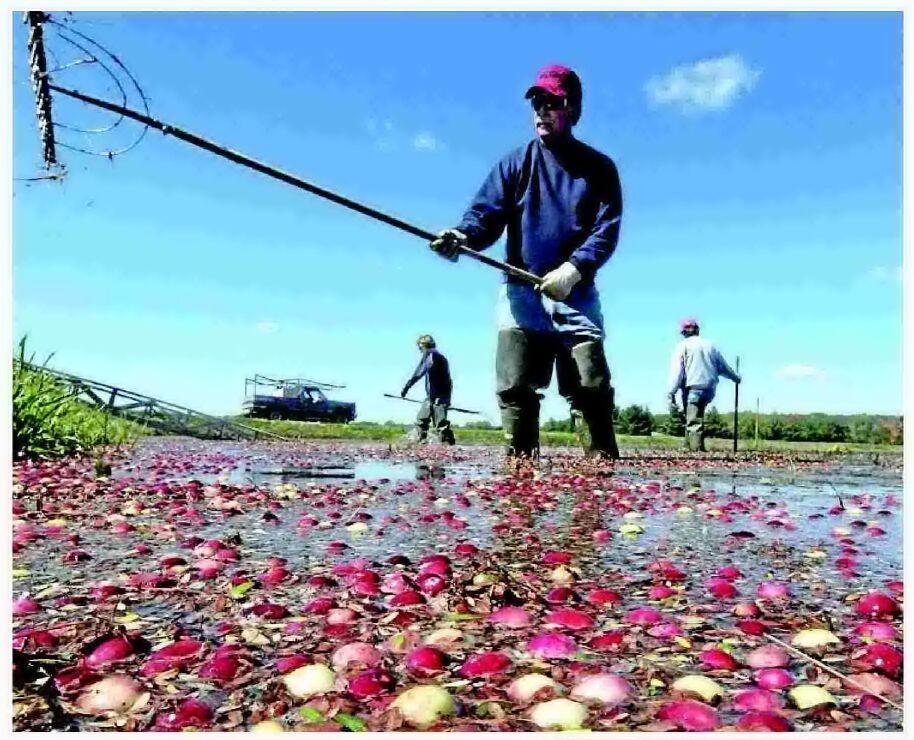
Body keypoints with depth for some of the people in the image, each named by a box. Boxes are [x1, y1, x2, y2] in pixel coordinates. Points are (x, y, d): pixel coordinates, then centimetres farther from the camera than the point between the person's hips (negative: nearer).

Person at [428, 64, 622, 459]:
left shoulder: (598, 168, 8)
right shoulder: (515, 163, 11)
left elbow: (607, 229, -3)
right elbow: (485, 214, 0)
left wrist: (573, 268, -20)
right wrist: (461, 237, -24)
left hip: (576, 294, -1)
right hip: (521, 293, 1)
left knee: (592, 388, -4)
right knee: (515, 388, -4)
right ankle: (519, 462, 4)